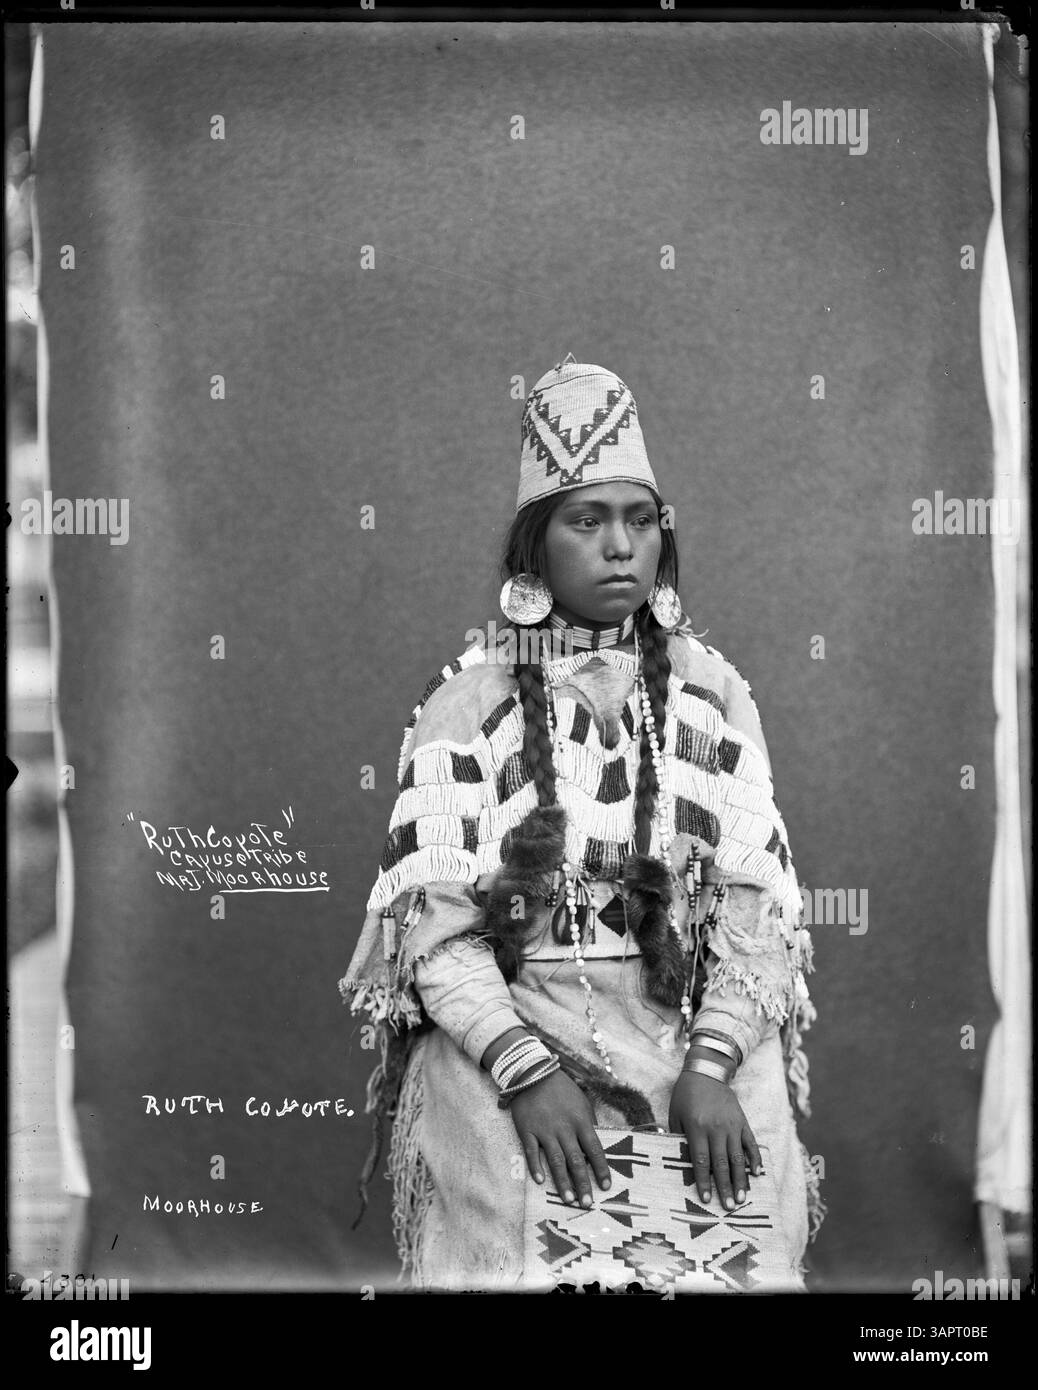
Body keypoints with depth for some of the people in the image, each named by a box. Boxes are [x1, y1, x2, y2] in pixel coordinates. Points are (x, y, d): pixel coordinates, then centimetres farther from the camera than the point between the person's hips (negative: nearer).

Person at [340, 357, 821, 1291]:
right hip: (501, 1019, -1)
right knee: (517, 1230, -21)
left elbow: (756, 906, 0)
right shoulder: (468, 702, 1)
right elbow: (435, 924, -6)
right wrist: (526, 1072, -20)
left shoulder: (713, 694, 7)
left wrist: (713, 1066, -16)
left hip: (695, 1015, 2)